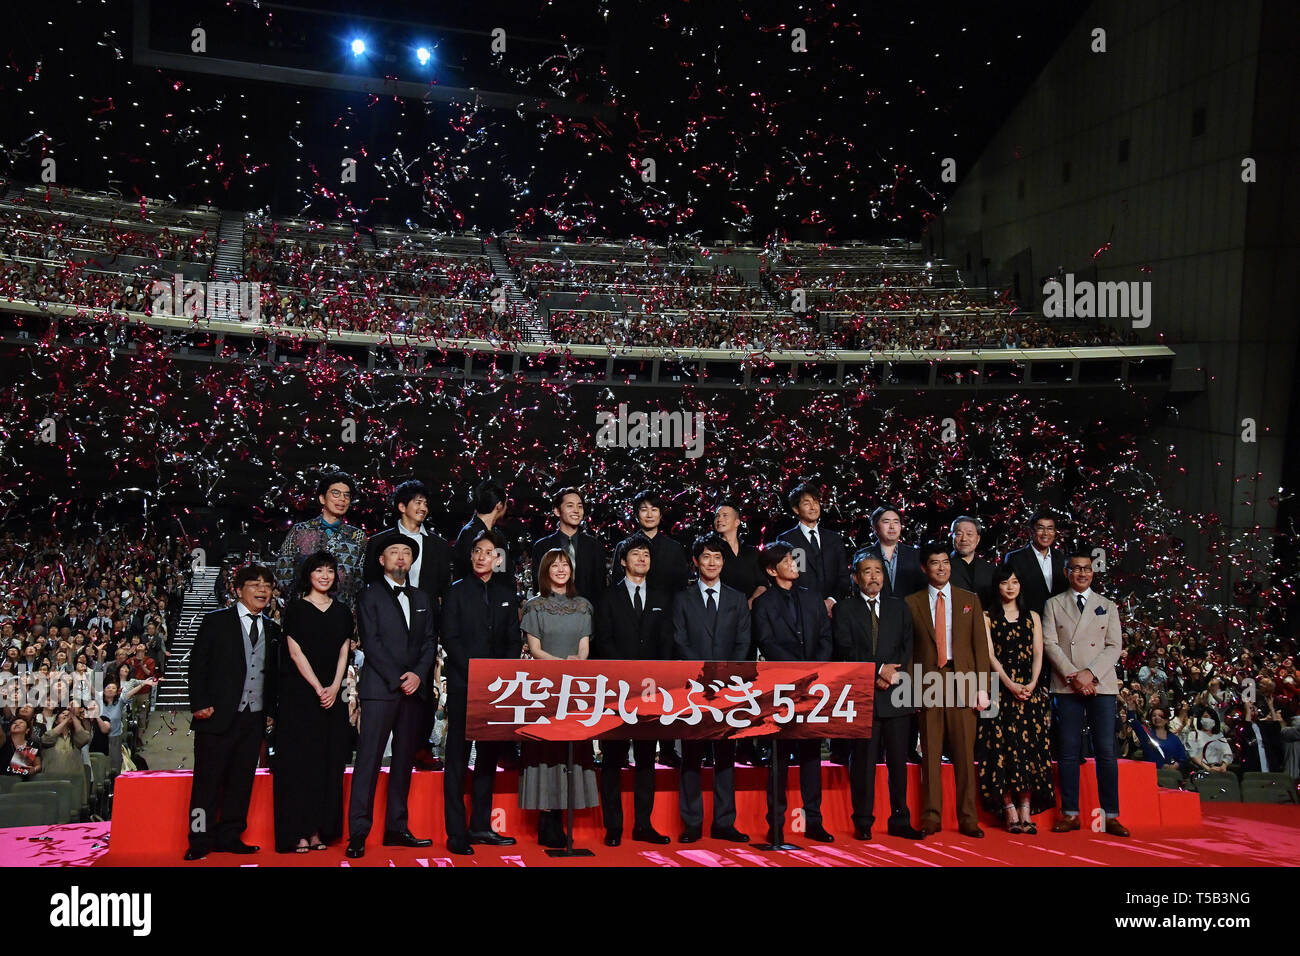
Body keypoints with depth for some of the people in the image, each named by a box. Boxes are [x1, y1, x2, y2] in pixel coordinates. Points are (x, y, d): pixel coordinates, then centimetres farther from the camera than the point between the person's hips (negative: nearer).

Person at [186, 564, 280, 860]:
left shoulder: (272, 629, 14)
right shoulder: (215, 621, 1)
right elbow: (198, 664, -2)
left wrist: (272, 710, 12)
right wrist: (200, 704, -10)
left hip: (254, 719, 5)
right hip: (219, 715, -4)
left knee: (241, 780, 8)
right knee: (208, 780, -1)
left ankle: (229, 837, 17)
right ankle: (200, 841, 6)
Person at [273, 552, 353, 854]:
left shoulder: (341, 612, 12)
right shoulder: (296, 609, -1)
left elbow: (343, 653, 8)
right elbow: (295, 652, -6)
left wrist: (335, 687, -7)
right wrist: (318, 688, -12)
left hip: (332, 695, 4)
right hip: (300, 693, -4)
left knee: (328, 762, 2)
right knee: (300, 760, -5)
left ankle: (319, 830, 6)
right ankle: (297, 832, -3)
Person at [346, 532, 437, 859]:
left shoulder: (420, 598, 18)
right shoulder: (370, 595, 2)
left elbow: (430, 641, 12)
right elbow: (371, 643, -7)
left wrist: (418, 674, -5)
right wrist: (398, 679, -12)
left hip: (414, 688, 5)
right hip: (380, 688, -5)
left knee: (405, 759, 7)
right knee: (369, 759, -8)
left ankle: (396, 828, 13)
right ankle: (358, 834, -7)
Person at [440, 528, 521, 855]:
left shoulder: (507, 592, 11)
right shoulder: (458, 591, 1)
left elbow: (513, 639, 10)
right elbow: (450, 639, -5)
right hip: (463, 684, -4)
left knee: (489, 755, 9)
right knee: (457, 757, -3)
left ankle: (481, 826, 17)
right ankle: (456, 832, -2)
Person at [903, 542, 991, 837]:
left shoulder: (970, 600, 11)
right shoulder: (912, 602, 8)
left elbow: (980, 645, 7)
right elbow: (907, 647, 7)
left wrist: (982, 688, -1)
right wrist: (911, 686, -3)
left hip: (962, 681, 0)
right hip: (928, 682, 0)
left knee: (965, 753, 1)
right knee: (930, 752, 1)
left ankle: (968, 819, 8)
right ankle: (931, 817, 8)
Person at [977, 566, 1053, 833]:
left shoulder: (1032, 617, 15)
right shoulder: (987, 617, 7)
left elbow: (1038, 653, 7)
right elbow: (990, 655, -2)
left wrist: (1032, 684, -10)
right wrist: (1010, 685, -14)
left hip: (1029, 689, 2)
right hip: (1000, 688, -2)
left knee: (1030, 745, -5)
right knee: (1003, 744, -9)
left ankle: (1026, 812, -5)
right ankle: (1010, 812, -7)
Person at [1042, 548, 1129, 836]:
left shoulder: (1108, 606, 13)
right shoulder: (1053, 605, 10)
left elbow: (1114, 646, 5)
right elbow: (1049, 643, 1)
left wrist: (1090, 673, -10)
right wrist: (1073, 675, -10)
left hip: (1101, 685, 1)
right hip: (1066, 686, 0)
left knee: (1106, 751, -3)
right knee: (1068, 752, 0)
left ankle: (1110, 816, 2)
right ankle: (1070, 814, 6)